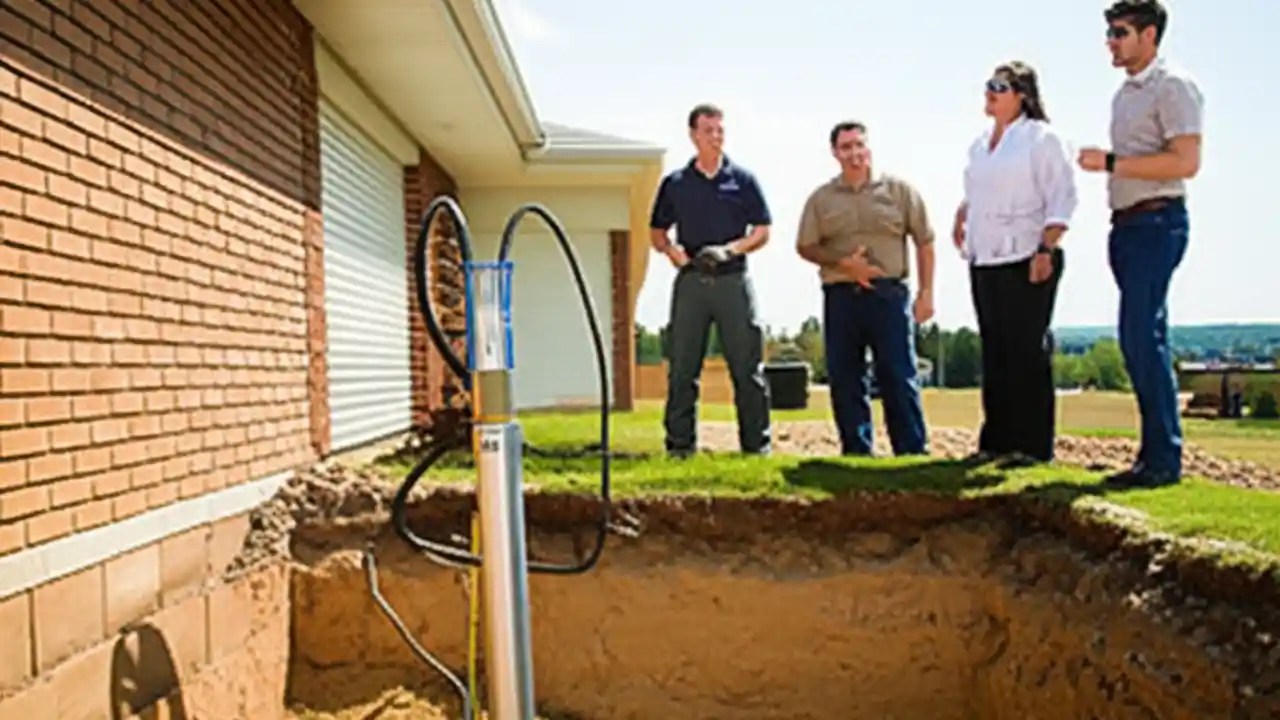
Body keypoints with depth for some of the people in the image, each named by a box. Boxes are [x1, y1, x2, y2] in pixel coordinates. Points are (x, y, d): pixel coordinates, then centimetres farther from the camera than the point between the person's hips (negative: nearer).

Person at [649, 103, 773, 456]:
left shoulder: (743, 179, 7)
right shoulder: (674, 183, 10)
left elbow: (762, 231, 4)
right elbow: (657, 232, 14)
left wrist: (729, 249, -12)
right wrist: (671, 249, -8)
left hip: (733, 279, -1)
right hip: (690, 280, 1)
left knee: (748, 368, 1)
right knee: (682, 369, 2)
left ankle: (757, 445, 9)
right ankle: (680, 446, 10)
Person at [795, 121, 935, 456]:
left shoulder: (899, 189, 5)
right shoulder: (821, 198, 9)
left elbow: (924, 241, 6)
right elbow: (805, 247, 7)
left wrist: (926, 292, 0)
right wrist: (842, 263, -10)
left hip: (889, 294, -2)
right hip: (840, 297, 2)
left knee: (899, 378, -3)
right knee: (845, 381, 5)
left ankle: (913, 454, 3)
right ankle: (857, 453, 14)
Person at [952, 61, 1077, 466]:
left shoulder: (1041, 138, -5)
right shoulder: (980, 145, 16)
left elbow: (1061, 198, -10)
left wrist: (1046, 250, -18)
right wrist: (961, 216, 10)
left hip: (1025, 260, -7)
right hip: (984, 261, 7)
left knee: (1028, 351, -5)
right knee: (995, 352, 9)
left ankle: (1033, 445, 1)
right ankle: (997, 440, 16)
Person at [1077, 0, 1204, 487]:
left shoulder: (1172, 86, -7)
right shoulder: (1125, 94, 19)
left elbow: (1186, 161, -17)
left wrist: (1111, 163, -16)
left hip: (1156, 223, -9)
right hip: (1126, 225, 9)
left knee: (1143, 337, -13)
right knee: (1140, 340, 9)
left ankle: (1164, 459, -7)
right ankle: (1155, 453, 16)